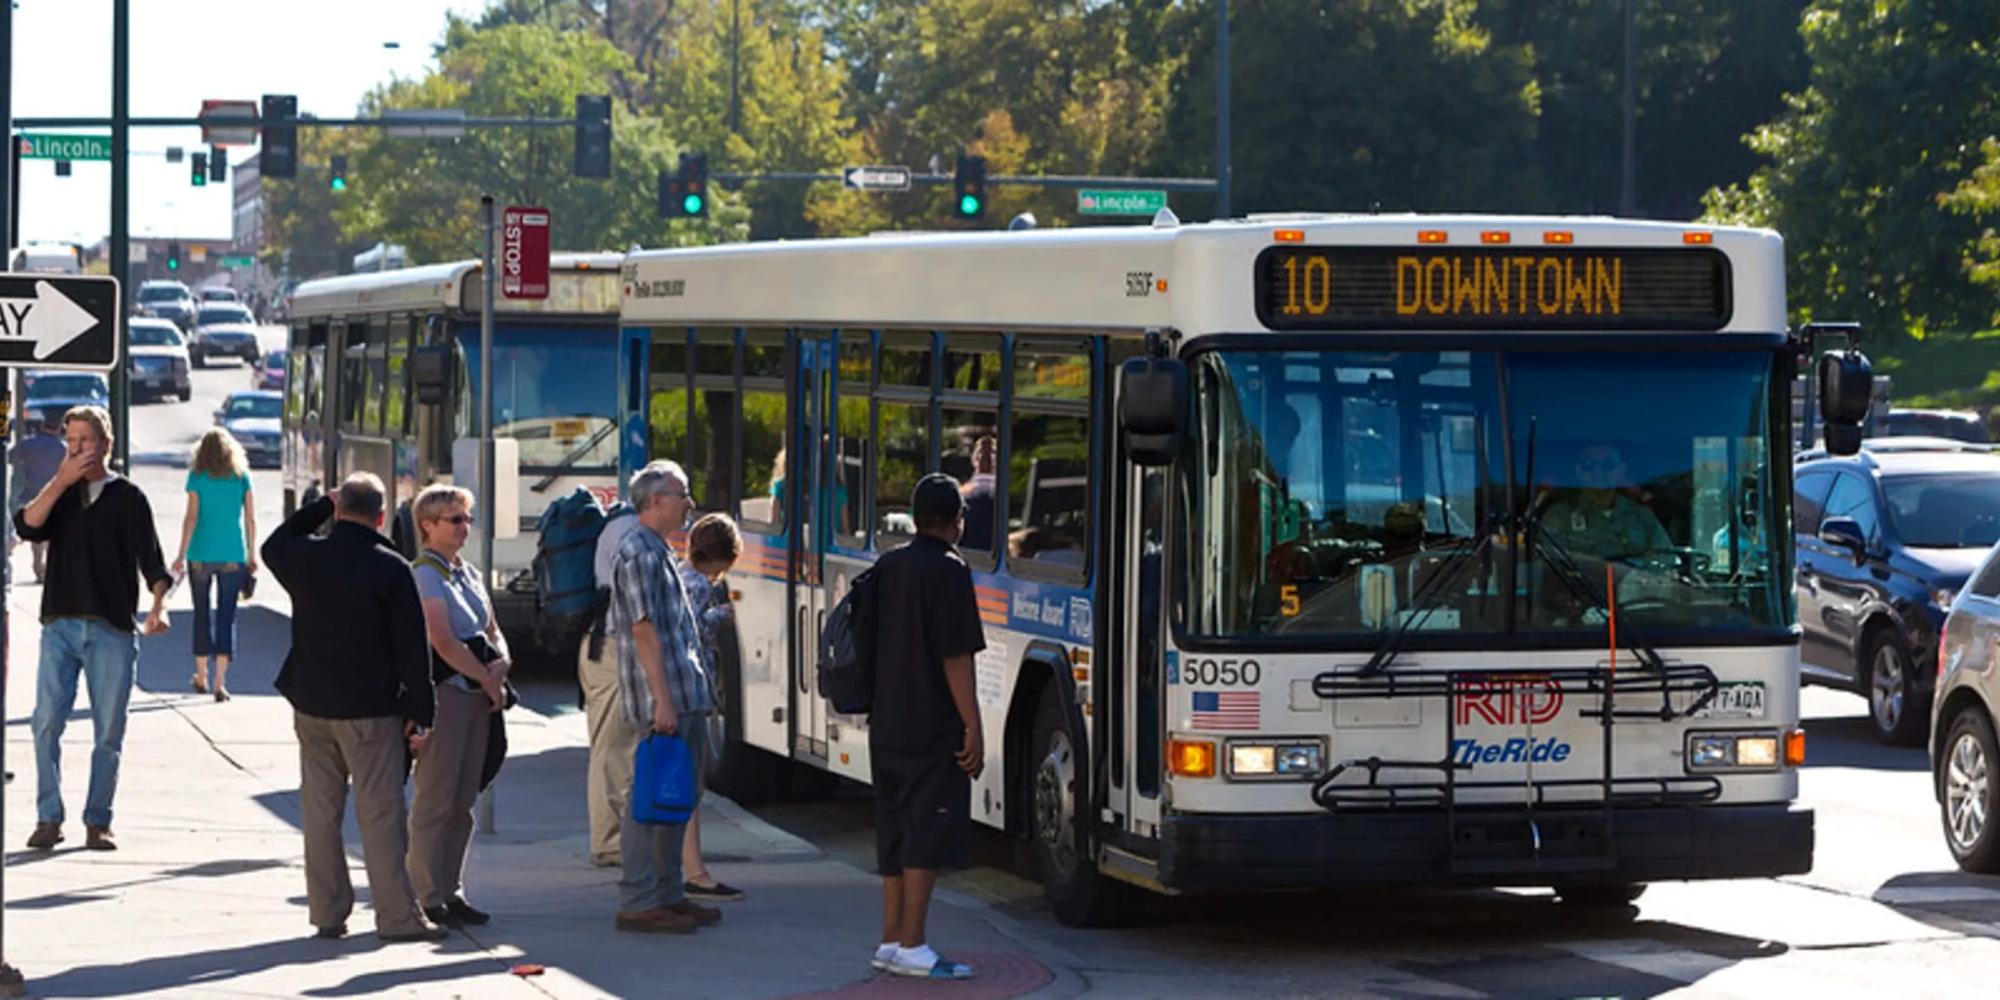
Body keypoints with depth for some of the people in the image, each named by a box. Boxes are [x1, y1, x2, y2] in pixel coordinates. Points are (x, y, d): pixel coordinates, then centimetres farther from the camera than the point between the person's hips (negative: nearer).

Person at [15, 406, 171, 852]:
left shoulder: (128, 497, 5)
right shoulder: (60, 492, 15)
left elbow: (152, 562, 2)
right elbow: (27, 527, -4)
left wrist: (159, 606, -15)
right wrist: (61, 481, -9)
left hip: (112, 630, -2)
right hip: (60, 626, 2)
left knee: (109, 731, 0)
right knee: (47, 723, -8)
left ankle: (97, 822, 8)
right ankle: (49, 818, -2)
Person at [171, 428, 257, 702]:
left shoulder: (197, 476, -2)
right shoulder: (241, 477, 2)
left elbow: (191, 518, -7)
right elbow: (251, 519, 2)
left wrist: (182, 555, -4)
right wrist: (252, 555, 10)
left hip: (201, 555, 0)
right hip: (233, 556, 0)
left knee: (202, 613, 13)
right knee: (227, 616, 2)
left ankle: (201, 677, 23)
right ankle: (220, 682, -6)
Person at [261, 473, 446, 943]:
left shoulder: (305, 558, -2)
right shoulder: (390, 569, -12)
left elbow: (273, 544, 25)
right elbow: (413, 647, -11)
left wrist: (321, 507, 22)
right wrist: (421, 714, -4)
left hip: (311, 705, 4)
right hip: (370, 709, -4)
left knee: (320, 812, 10)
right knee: (380, 812, -2)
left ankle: (327, 913, 13)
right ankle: (397, 916, -3)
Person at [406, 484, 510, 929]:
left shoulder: (470, 574, 16)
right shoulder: (426, 576, -9)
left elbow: (492, 630, 18)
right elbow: (444, 642, -17)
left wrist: (501, 664, -3)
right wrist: (486, 678, -11)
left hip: (477, 694, 8)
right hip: (443, 690, -8)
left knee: (463, 801, 10)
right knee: (435, 801, -4)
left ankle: (452, 890, 16)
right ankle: (430, 897, -1)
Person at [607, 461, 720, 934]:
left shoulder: (659, 553, 20)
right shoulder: (639, 554, -12)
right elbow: (644, 630, -19)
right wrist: (662, 700, -23)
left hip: (683, 700, 10)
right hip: (660, 702, -10)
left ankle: (668, 894, 19)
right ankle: (637, 903, -6)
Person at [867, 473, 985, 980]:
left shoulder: (887, 568, 10)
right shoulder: (948, 572, -13)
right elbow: (955, 658, -17)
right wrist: (973, 728, -16)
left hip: (887, 725, 8)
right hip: (932, 727, -8)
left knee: (896, 831, 13)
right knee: (928, 833, -5)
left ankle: (891, 939, 15)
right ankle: (912, 947, -6)